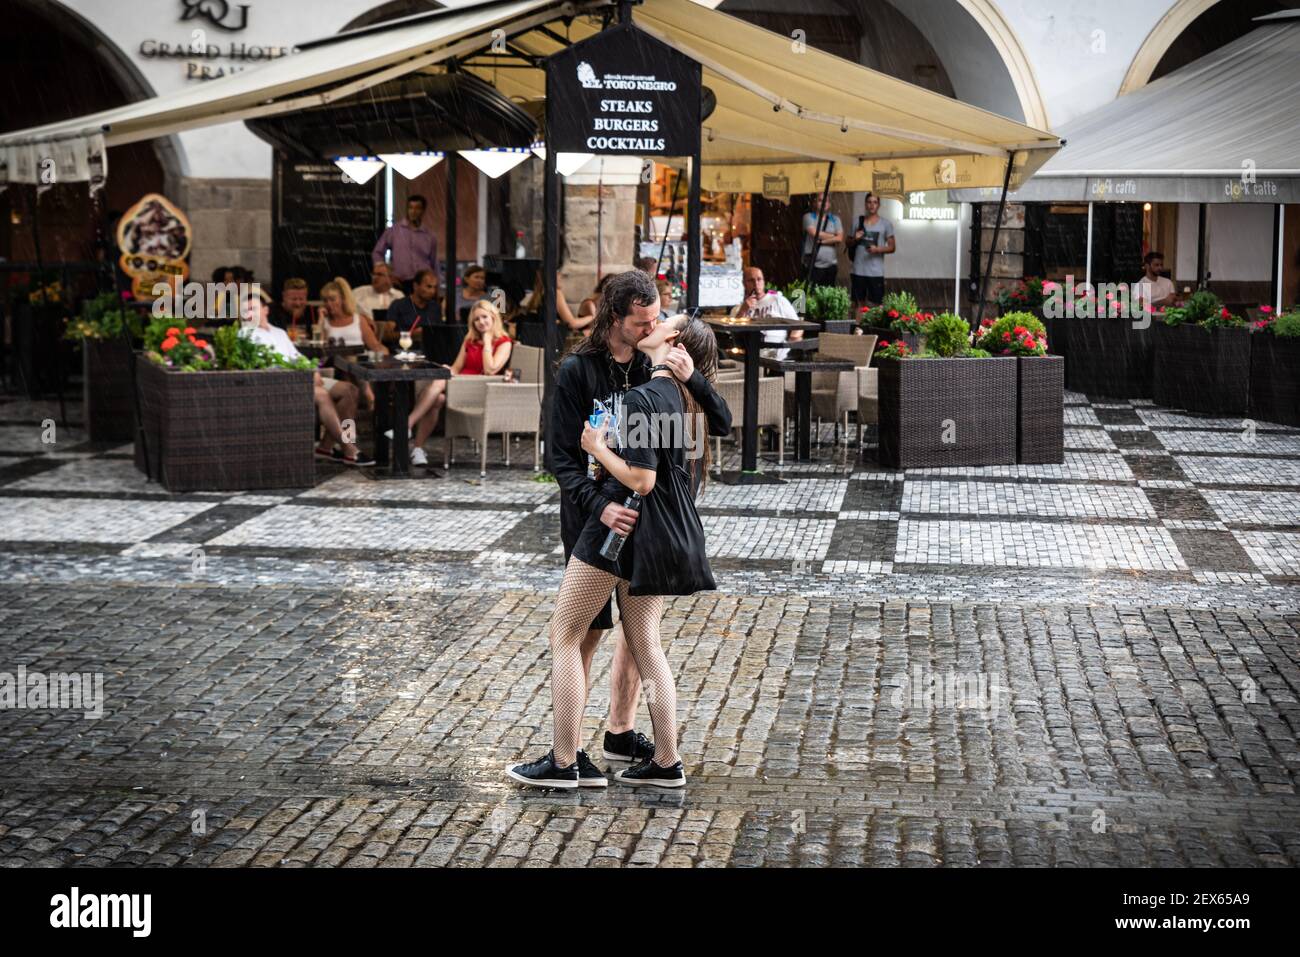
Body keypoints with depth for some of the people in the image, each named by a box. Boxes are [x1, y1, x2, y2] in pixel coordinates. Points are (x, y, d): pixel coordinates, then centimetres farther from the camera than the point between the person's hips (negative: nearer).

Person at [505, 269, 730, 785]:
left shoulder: (658, 365, -1)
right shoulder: (577, 371, -12)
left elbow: (722, 424, -5)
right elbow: (562, 458, -14)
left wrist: (692, 380, -23)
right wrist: (600, 506, -29)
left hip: (645, 512, 5)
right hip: (591, 516, -5)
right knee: (588, 628, -2)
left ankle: (620, 733, 26)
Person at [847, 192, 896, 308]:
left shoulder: (886, 224, 4)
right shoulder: (858, 221, 10)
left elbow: (892, 247, 2)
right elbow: (849, 244, 17)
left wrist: (878, 249, -15)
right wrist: (855, 239, -6)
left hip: (876, 272, -2)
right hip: (858, 271, 2)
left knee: (875, 305, -3)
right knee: (859, 304, 6)